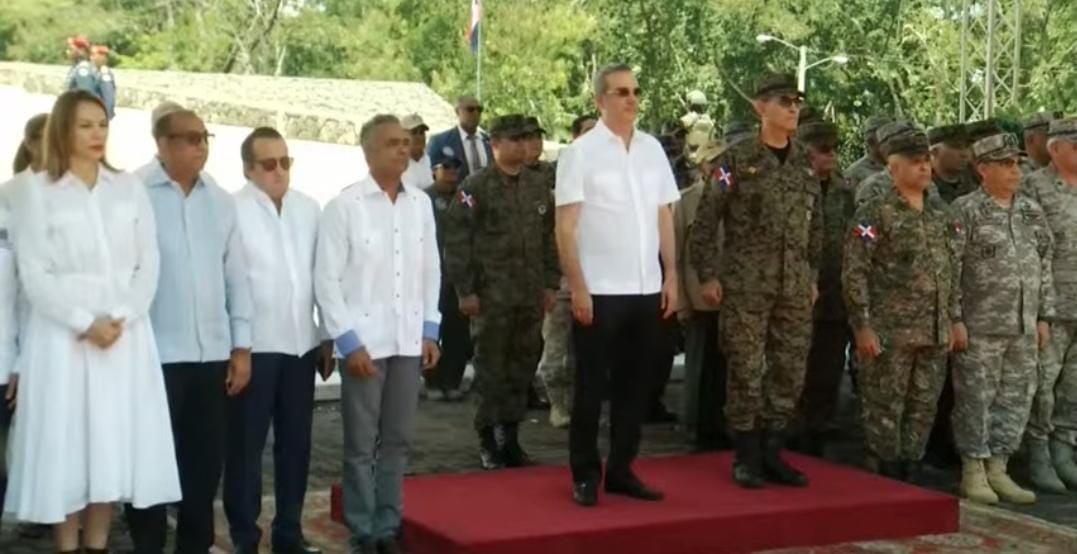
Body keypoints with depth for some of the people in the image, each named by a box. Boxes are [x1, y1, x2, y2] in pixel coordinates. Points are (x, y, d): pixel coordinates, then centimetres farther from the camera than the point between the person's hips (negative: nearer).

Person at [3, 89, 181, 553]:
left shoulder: (129, 188, 9)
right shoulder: (40, 191, 0)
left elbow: (148, 262, 5)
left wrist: (122, 318, -9)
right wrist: (85, 323, -13)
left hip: (125, 333, 3)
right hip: (63, 333, -3)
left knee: (114, 441, 3)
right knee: (65, 440, -1)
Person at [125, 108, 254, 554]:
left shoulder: (221, 201, 11)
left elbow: (236, 275, 12)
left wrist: (241, 345, 9)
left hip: (213, 352, 4)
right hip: (156, 353, -4)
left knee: (205, 460, 9)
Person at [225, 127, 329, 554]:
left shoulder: (309, 209, 7)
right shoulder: (232, 210, -10)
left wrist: (328, 338, 10)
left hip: (301, 342, 5)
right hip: (253, 345, -5)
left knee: (296, 444, 11)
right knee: (246, 445, 4)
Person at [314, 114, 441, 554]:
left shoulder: (420, 203, 6)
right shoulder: (345, 205, -7)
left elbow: (431, 270, 12)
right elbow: (326, 279, -7)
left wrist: (429, 330, 7)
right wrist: (349, 342, -10)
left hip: (409, 341, 4)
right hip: (364, 342, -4)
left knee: (398, 441, 11)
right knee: (361, 445, 4)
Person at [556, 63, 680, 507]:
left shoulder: (652, 149, 9)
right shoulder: (581, 152, -5)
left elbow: (664, 217, 13)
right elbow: (565, 226, -7)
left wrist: (671, 276, 8)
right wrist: (578, 287, -12)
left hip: (646, 289, 5)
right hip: (599, 291, -5)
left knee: (635, 384, 10)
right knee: (591, 386, 4)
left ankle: (621, 470, 21)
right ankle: (585, 475, 14)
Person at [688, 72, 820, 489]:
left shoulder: (805, 163, 12)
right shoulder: (736, 160, -4)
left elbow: (816, 226, 19)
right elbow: (705, 222, -4)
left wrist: (813, 276, 16)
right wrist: (708, 275, -8)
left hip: (795, 288, 5)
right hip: (745, 285, -5)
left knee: (790, 373, 6)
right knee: (745, 372, -2)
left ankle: (773, 454, 18)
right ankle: (747, 458, 9)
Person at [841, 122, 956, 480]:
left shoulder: (939, 212, 13)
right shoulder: (875, 214, -6)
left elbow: (950, 270, 19)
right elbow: (854, 273, -10)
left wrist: (950, 321, 15)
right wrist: (862, 326, -14)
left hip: (934, 333, 6)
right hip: (890, 333, -6)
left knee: (923, 408, 9)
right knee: (884, 410, -2)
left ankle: (907, 477, 19)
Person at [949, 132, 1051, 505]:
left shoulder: (1032, 212, 12)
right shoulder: (966, 211, -6)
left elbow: (1045, 267, 16)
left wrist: (1044, 316, 11)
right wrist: (954, 319, -13)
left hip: (1024, 329, 6)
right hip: (980, 328, -6)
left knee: (1016, 399, 8)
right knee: (976, 399, 0)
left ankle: (998, 468, 18)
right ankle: (973, 471, 10)